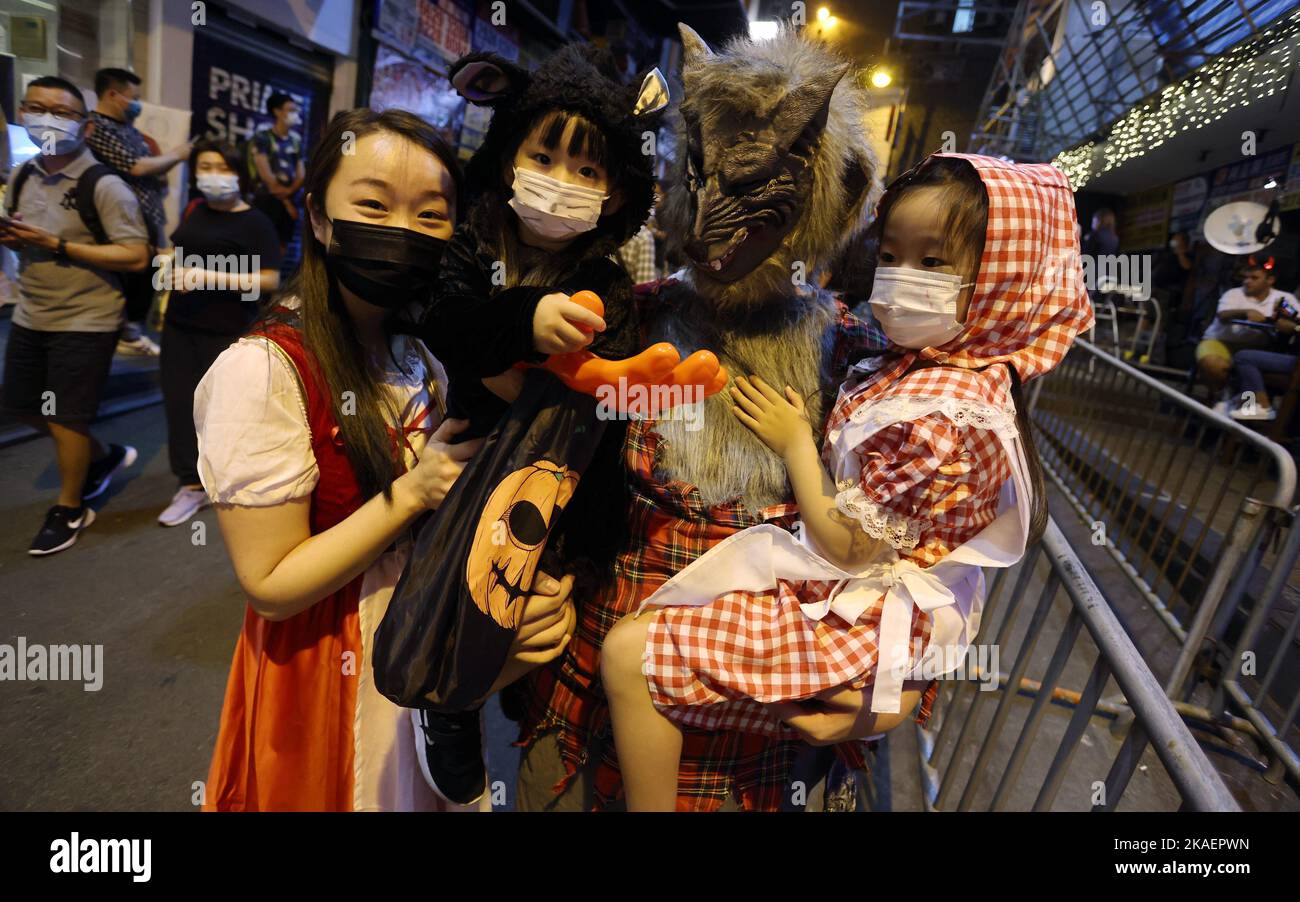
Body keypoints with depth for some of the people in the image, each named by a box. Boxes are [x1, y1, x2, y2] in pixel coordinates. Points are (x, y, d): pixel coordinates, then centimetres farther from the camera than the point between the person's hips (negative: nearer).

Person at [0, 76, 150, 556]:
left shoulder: (104, 186, -16)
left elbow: (136, 256, -22)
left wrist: (58, 246, -23)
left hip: (86, 322, -8)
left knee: (65, 418, 0)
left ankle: (70, 510, 21)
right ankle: (105, 456, 40)